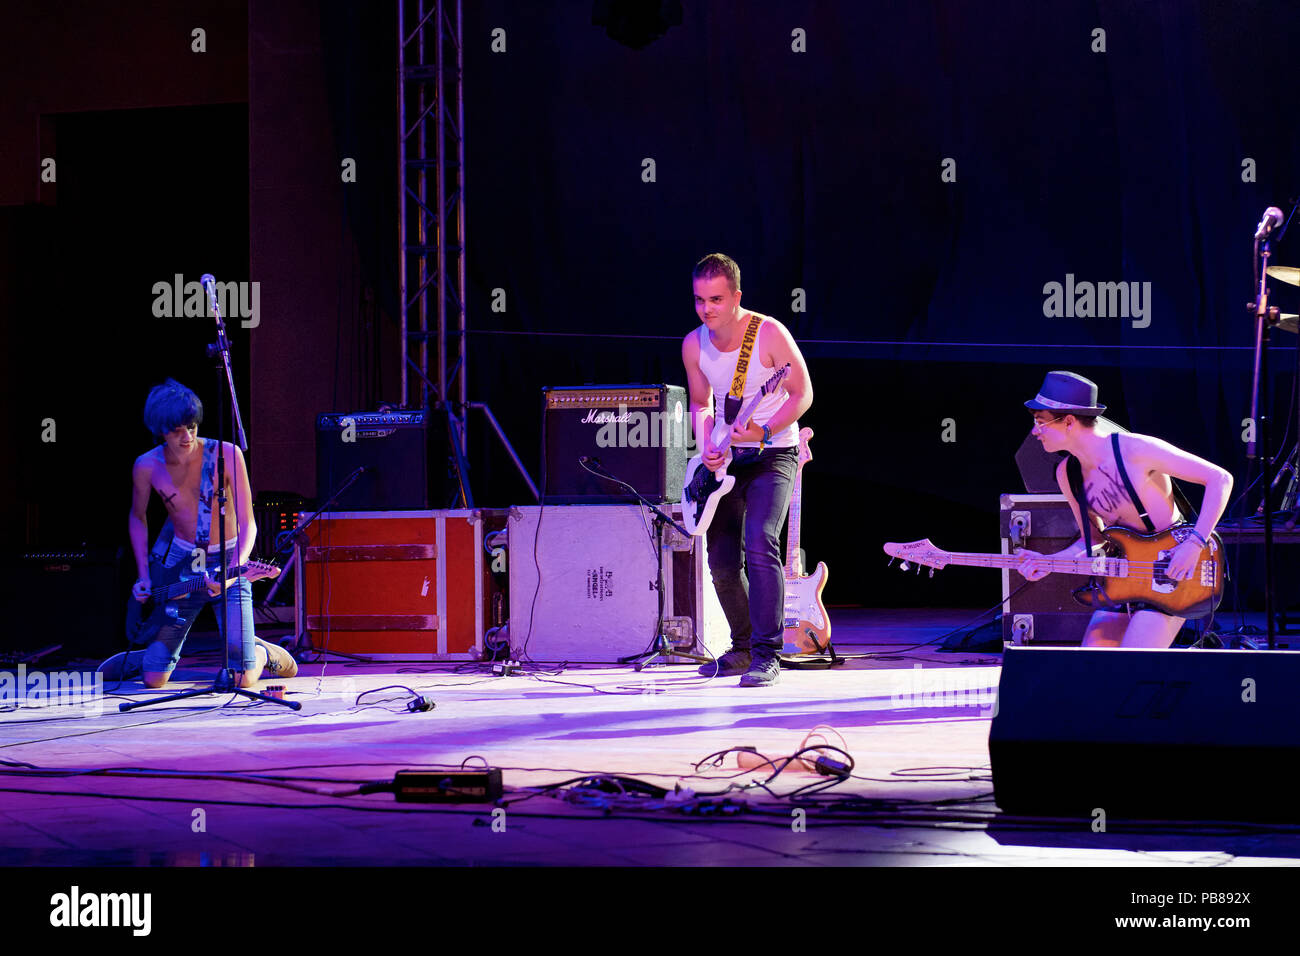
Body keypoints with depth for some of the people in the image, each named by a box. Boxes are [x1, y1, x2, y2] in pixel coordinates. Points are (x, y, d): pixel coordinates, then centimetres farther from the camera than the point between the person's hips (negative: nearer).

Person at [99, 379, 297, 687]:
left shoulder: (226, 454, -17)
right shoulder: (147, 467, -10)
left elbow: (248, 524, -14)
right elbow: (137, 518, 10)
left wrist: (234, 569, -30)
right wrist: (143, 577, 1)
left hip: (228, 560, -1)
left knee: (243, 677, -12)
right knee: (154, 678, -4)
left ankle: (262, 652, 25)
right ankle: (129, 662, 34)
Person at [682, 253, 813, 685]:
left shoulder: (770, 333, -18)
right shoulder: (694, 345, -2)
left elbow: (802, 394, -10)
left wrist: (763, 432, -23)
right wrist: (707, 447, -6)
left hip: (773, 453, -5)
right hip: (726, 459, 5)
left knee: (760, 544, -24)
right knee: (722, 562, 5)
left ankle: (766, 656, -22)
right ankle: (744, 647, 27)